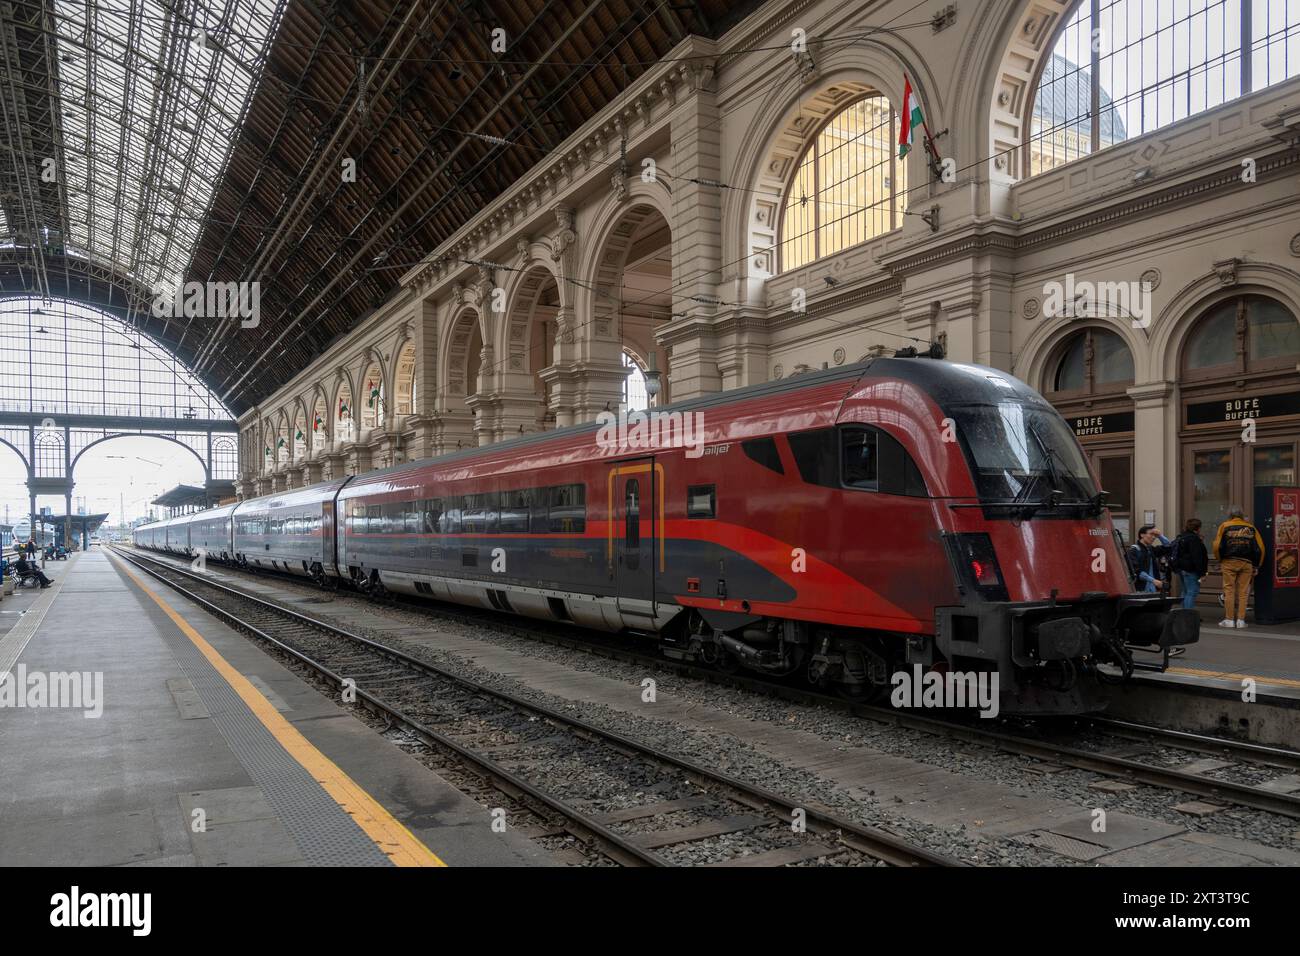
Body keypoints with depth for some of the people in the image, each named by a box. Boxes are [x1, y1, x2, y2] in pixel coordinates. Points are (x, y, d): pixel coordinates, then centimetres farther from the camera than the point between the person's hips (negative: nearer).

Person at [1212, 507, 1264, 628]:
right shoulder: (1251, 528, 9)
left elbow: (1217, 546, -5)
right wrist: (1256, 566, 12)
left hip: (1229, 562, -2)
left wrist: (1220, 560, 10)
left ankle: (1229, 619, 2)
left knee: (1229, 590, 2)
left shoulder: (1224, 526, 2)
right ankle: (1241, 620, 5)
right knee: (1243, 592, 5)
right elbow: (1260, 548, 6)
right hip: (1246, 563, 2)